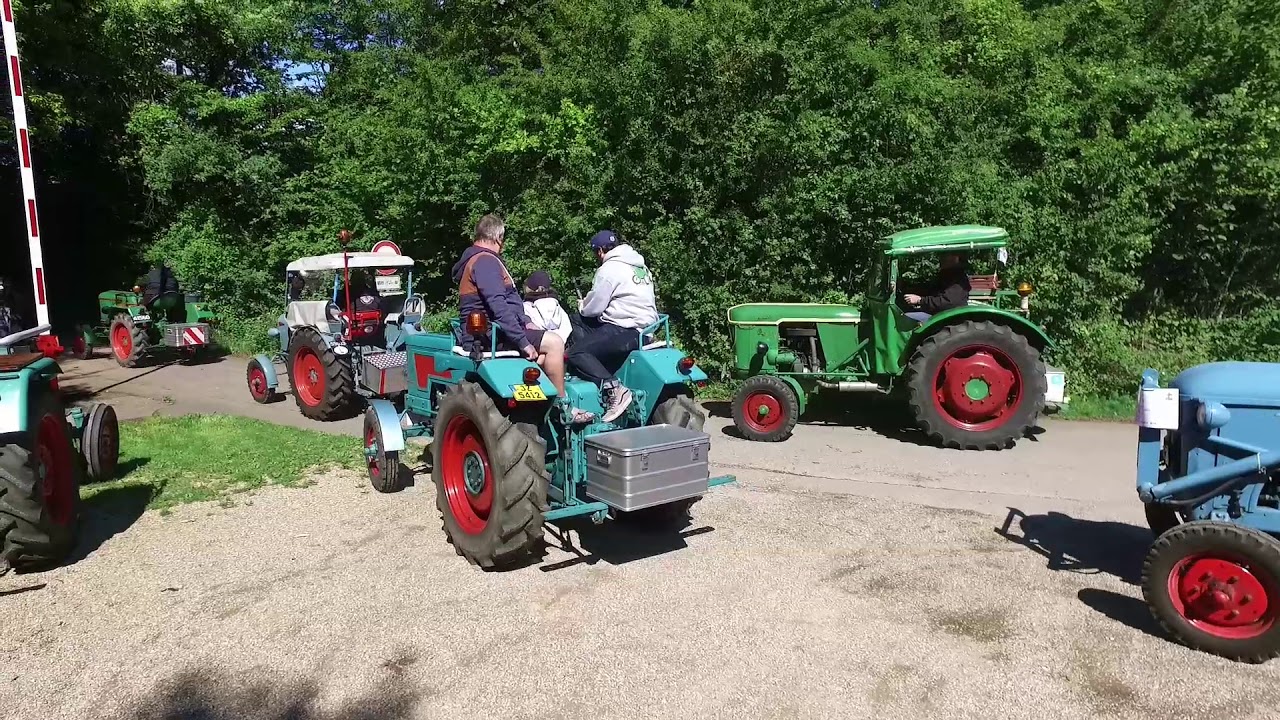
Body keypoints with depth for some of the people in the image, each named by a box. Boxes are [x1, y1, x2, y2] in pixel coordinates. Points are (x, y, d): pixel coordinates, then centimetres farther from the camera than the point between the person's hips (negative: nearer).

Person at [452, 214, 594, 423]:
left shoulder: (475, 259, 20)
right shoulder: (485, 261, -14)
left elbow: (509, 299, 25)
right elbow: (498, 306, -25)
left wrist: (526, 321, 11)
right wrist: (523, 341, -25)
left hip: (485, 333, 11)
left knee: (550, 341, 15)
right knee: (554, 343, -17)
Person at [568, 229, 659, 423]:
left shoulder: (609, 269, -9)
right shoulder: (639, 266, 19)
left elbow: (593, 307, -10)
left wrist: (581, 306, 13)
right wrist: (586, 306, 26)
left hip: (626, 331, -10)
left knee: (576, 352, -12)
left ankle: (614, 389, -27)